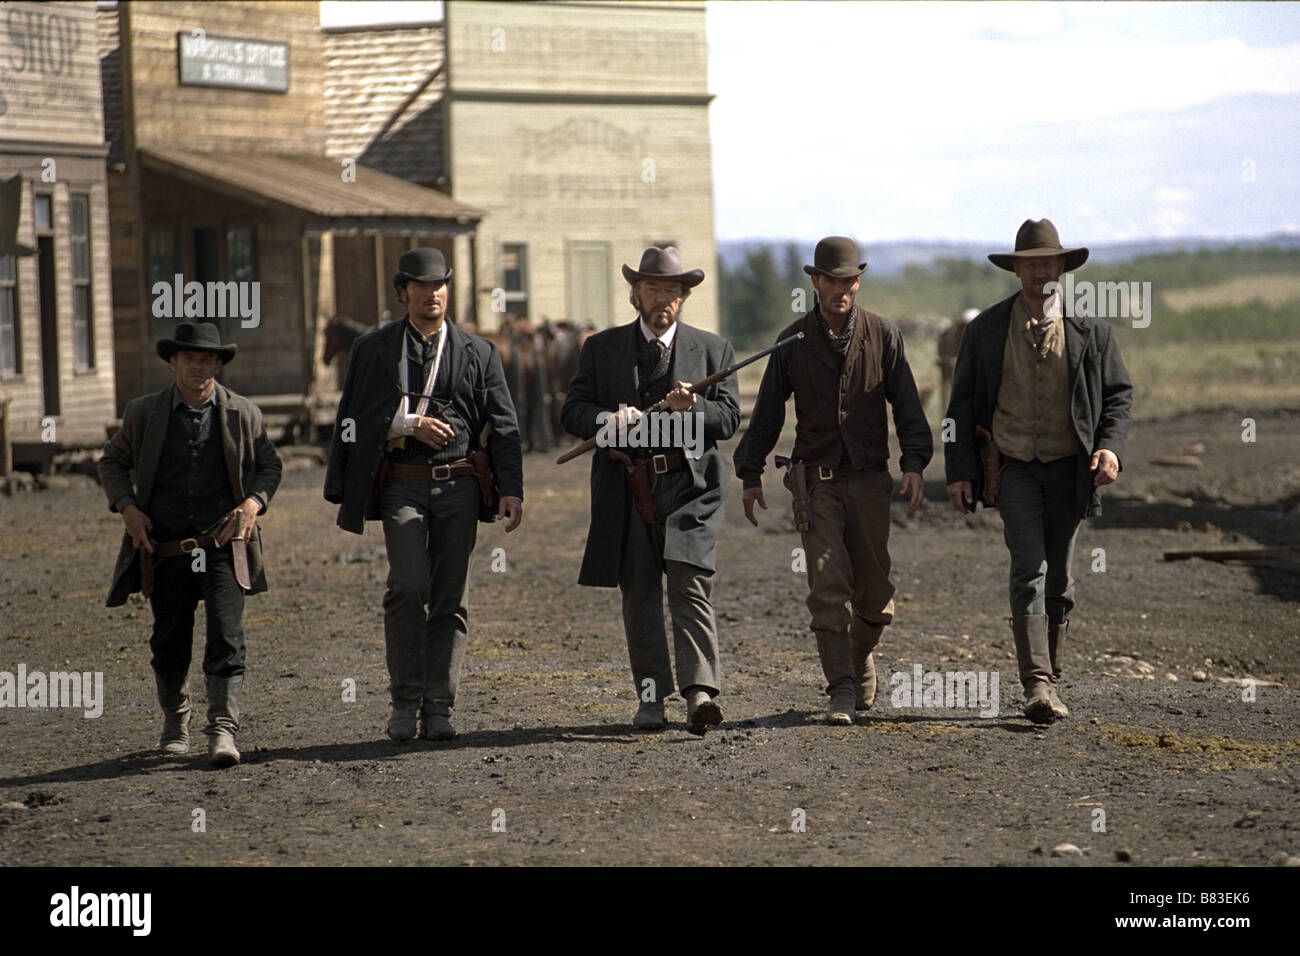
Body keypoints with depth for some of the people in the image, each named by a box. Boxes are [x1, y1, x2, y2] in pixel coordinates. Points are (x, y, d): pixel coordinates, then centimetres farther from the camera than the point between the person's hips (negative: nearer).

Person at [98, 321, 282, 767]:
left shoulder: (243, 414, 4)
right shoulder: (143, 413, 4)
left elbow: (269, 465, 15)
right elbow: (112, 462, 16)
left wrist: (254, 501, -4)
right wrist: (127, 507, -1)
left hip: (223, 546, -1)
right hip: (166, 547, 1)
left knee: (225, 637, -15)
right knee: (169, 644, 9)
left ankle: (223, 730, -17)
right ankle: (175, 722, 33)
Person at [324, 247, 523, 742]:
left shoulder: (477, 353, 10)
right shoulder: (373, 349, 9)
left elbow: (504, 426, 7)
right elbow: (355, 420, 6)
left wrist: (512, 489, -3)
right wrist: (411, 424, -8)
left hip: (459, 484, 2)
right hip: (402, 483, -2)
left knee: (450, 597, 2)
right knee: (409, 585, -17)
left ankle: (438, 708, 7)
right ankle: (404, 701, -7)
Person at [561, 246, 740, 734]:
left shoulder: (712, 348, 10)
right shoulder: (602, 348, 11)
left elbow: (730, 417, 4)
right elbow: (572, 412, 5)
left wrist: (693, 408, -17)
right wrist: (608, 418, -16)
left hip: (688, 486, -2)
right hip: (626, 489, 2)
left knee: (691, 586, -14)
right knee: (639, 595, 6)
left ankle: (701, 692, -21)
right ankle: (651, 698, 12)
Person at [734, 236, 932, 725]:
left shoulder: (884, 335, 2)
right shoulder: (793, 342, 3)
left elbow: (907, 405, 2)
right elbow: (767, 413, 9)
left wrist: (914, 463, -10)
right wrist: (751, 474, 6)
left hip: (870, 480, 1)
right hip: (817, 480, -1)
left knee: (874, 592, 6)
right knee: (828, 586, -11)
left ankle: (862, 659, 34)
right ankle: (842, 690, -11)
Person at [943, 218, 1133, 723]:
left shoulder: (1089, 331, 2)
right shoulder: (985, 330, 1)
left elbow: (1118, 393, 7)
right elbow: (962, 404, 5)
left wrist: (1110, 445, -10)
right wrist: (959, 471, -1)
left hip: (1069, 468, 2)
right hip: (1013, 467, -2)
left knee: (1059, 576, 10)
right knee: (1030, 568, -16)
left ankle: (1049, 676, 26)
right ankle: (1038, 684, -23)